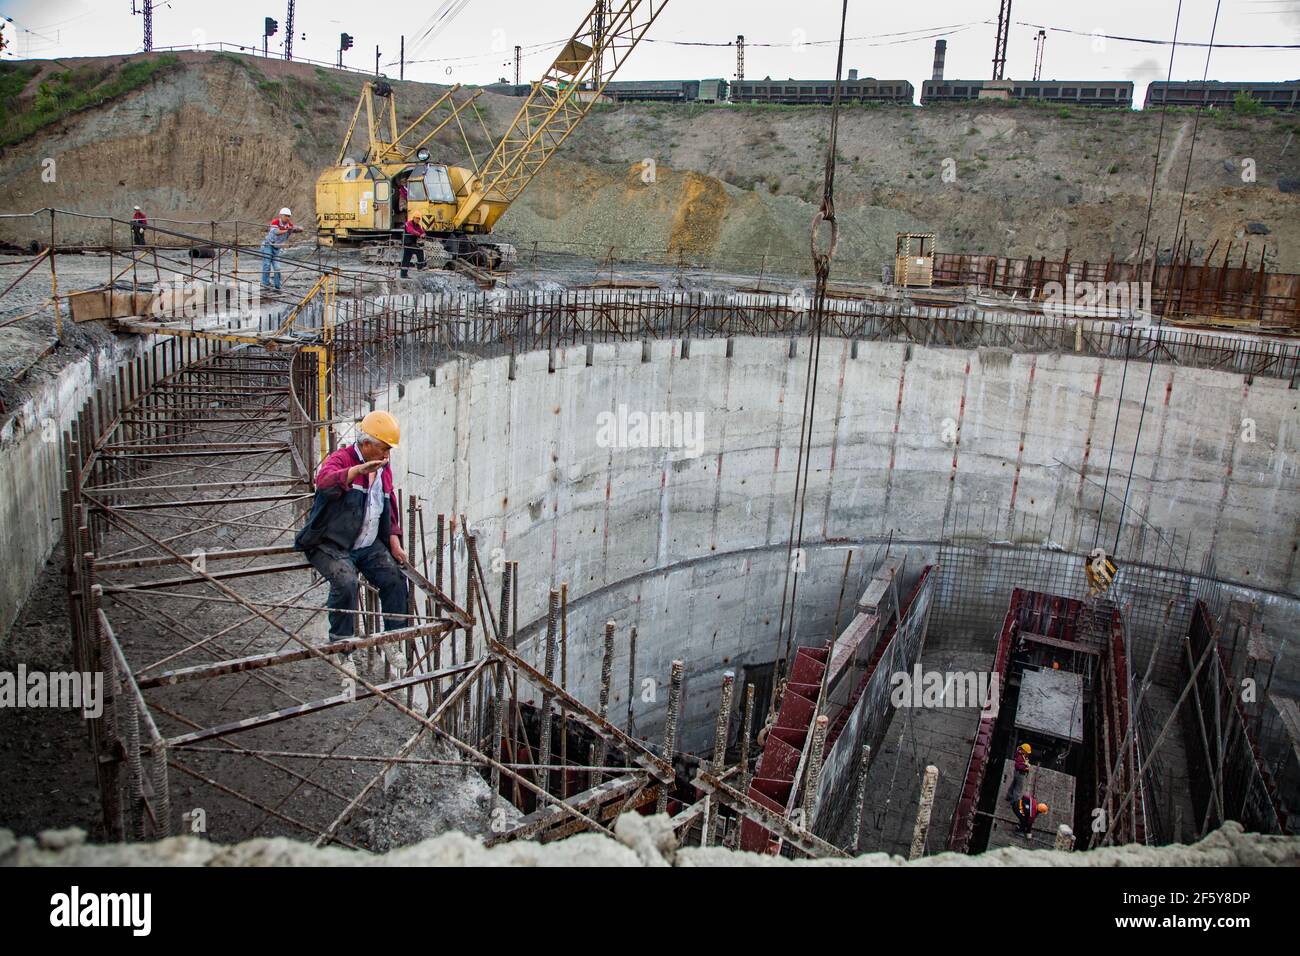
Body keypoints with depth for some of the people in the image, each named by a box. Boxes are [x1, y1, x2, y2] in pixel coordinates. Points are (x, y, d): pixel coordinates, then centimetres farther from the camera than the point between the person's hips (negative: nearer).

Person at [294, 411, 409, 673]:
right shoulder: (340, 460, -11)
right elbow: (325, 481, -36)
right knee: (346, 582, -30)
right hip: (331, 545, -7)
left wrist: (394, 540, 12)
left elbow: (390, 507, 24)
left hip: (369, 545, 7)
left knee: (396, 579, -10)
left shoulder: (383, 468, 12)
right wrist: (358, 470, -51)